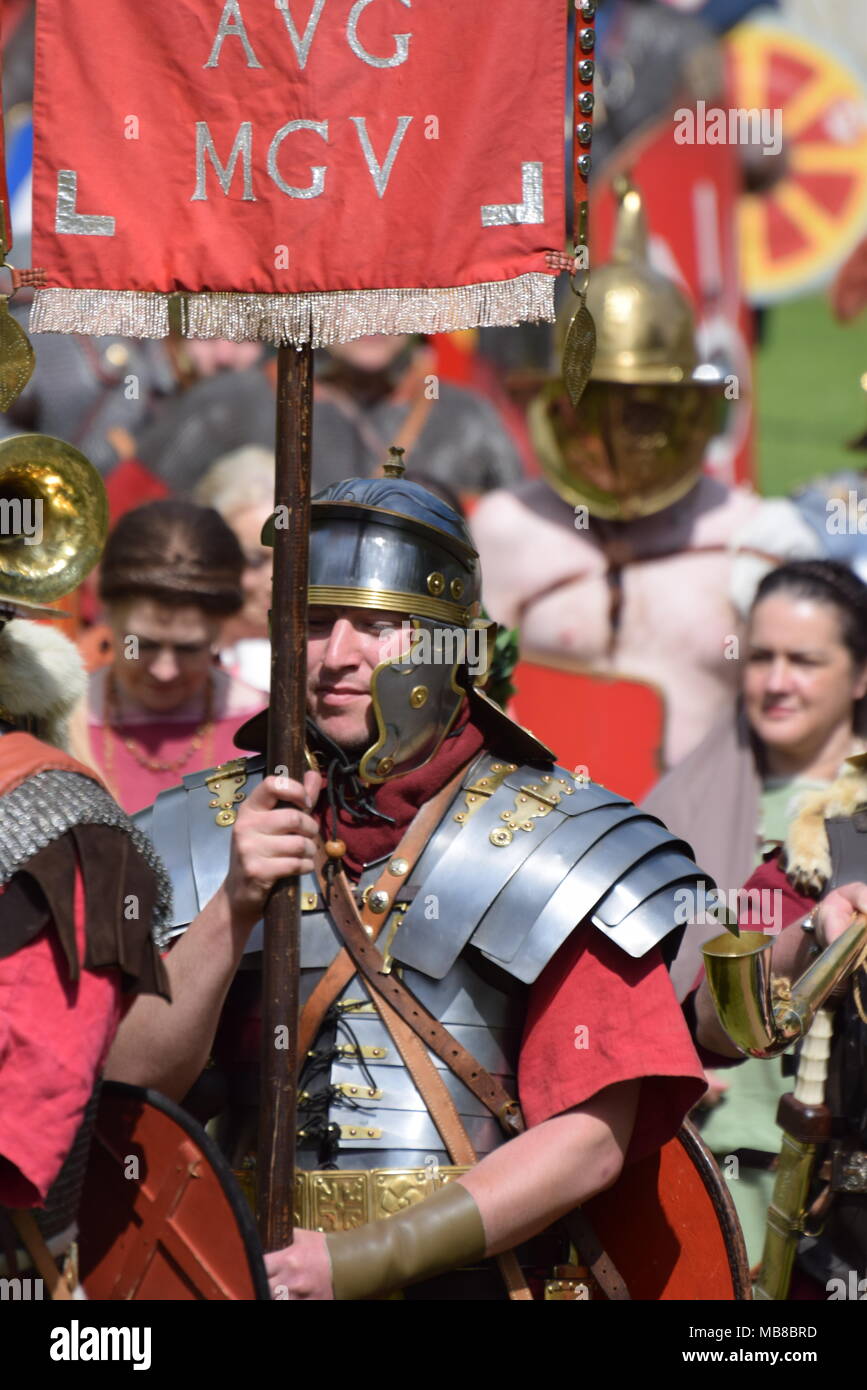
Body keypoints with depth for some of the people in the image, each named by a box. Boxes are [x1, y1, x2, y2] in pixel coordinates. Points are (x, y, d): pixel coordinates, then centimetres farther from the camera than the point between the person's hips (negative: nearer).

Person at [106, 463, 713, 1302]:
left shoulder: (550, 846, 2)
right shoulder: (208, 837, 10)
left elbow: (591, 1140, -5)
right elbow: (130, 1090, 1)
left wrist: (362, 1259, -12)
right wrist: (233, 909, -13)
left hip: (472, 1273, -2)